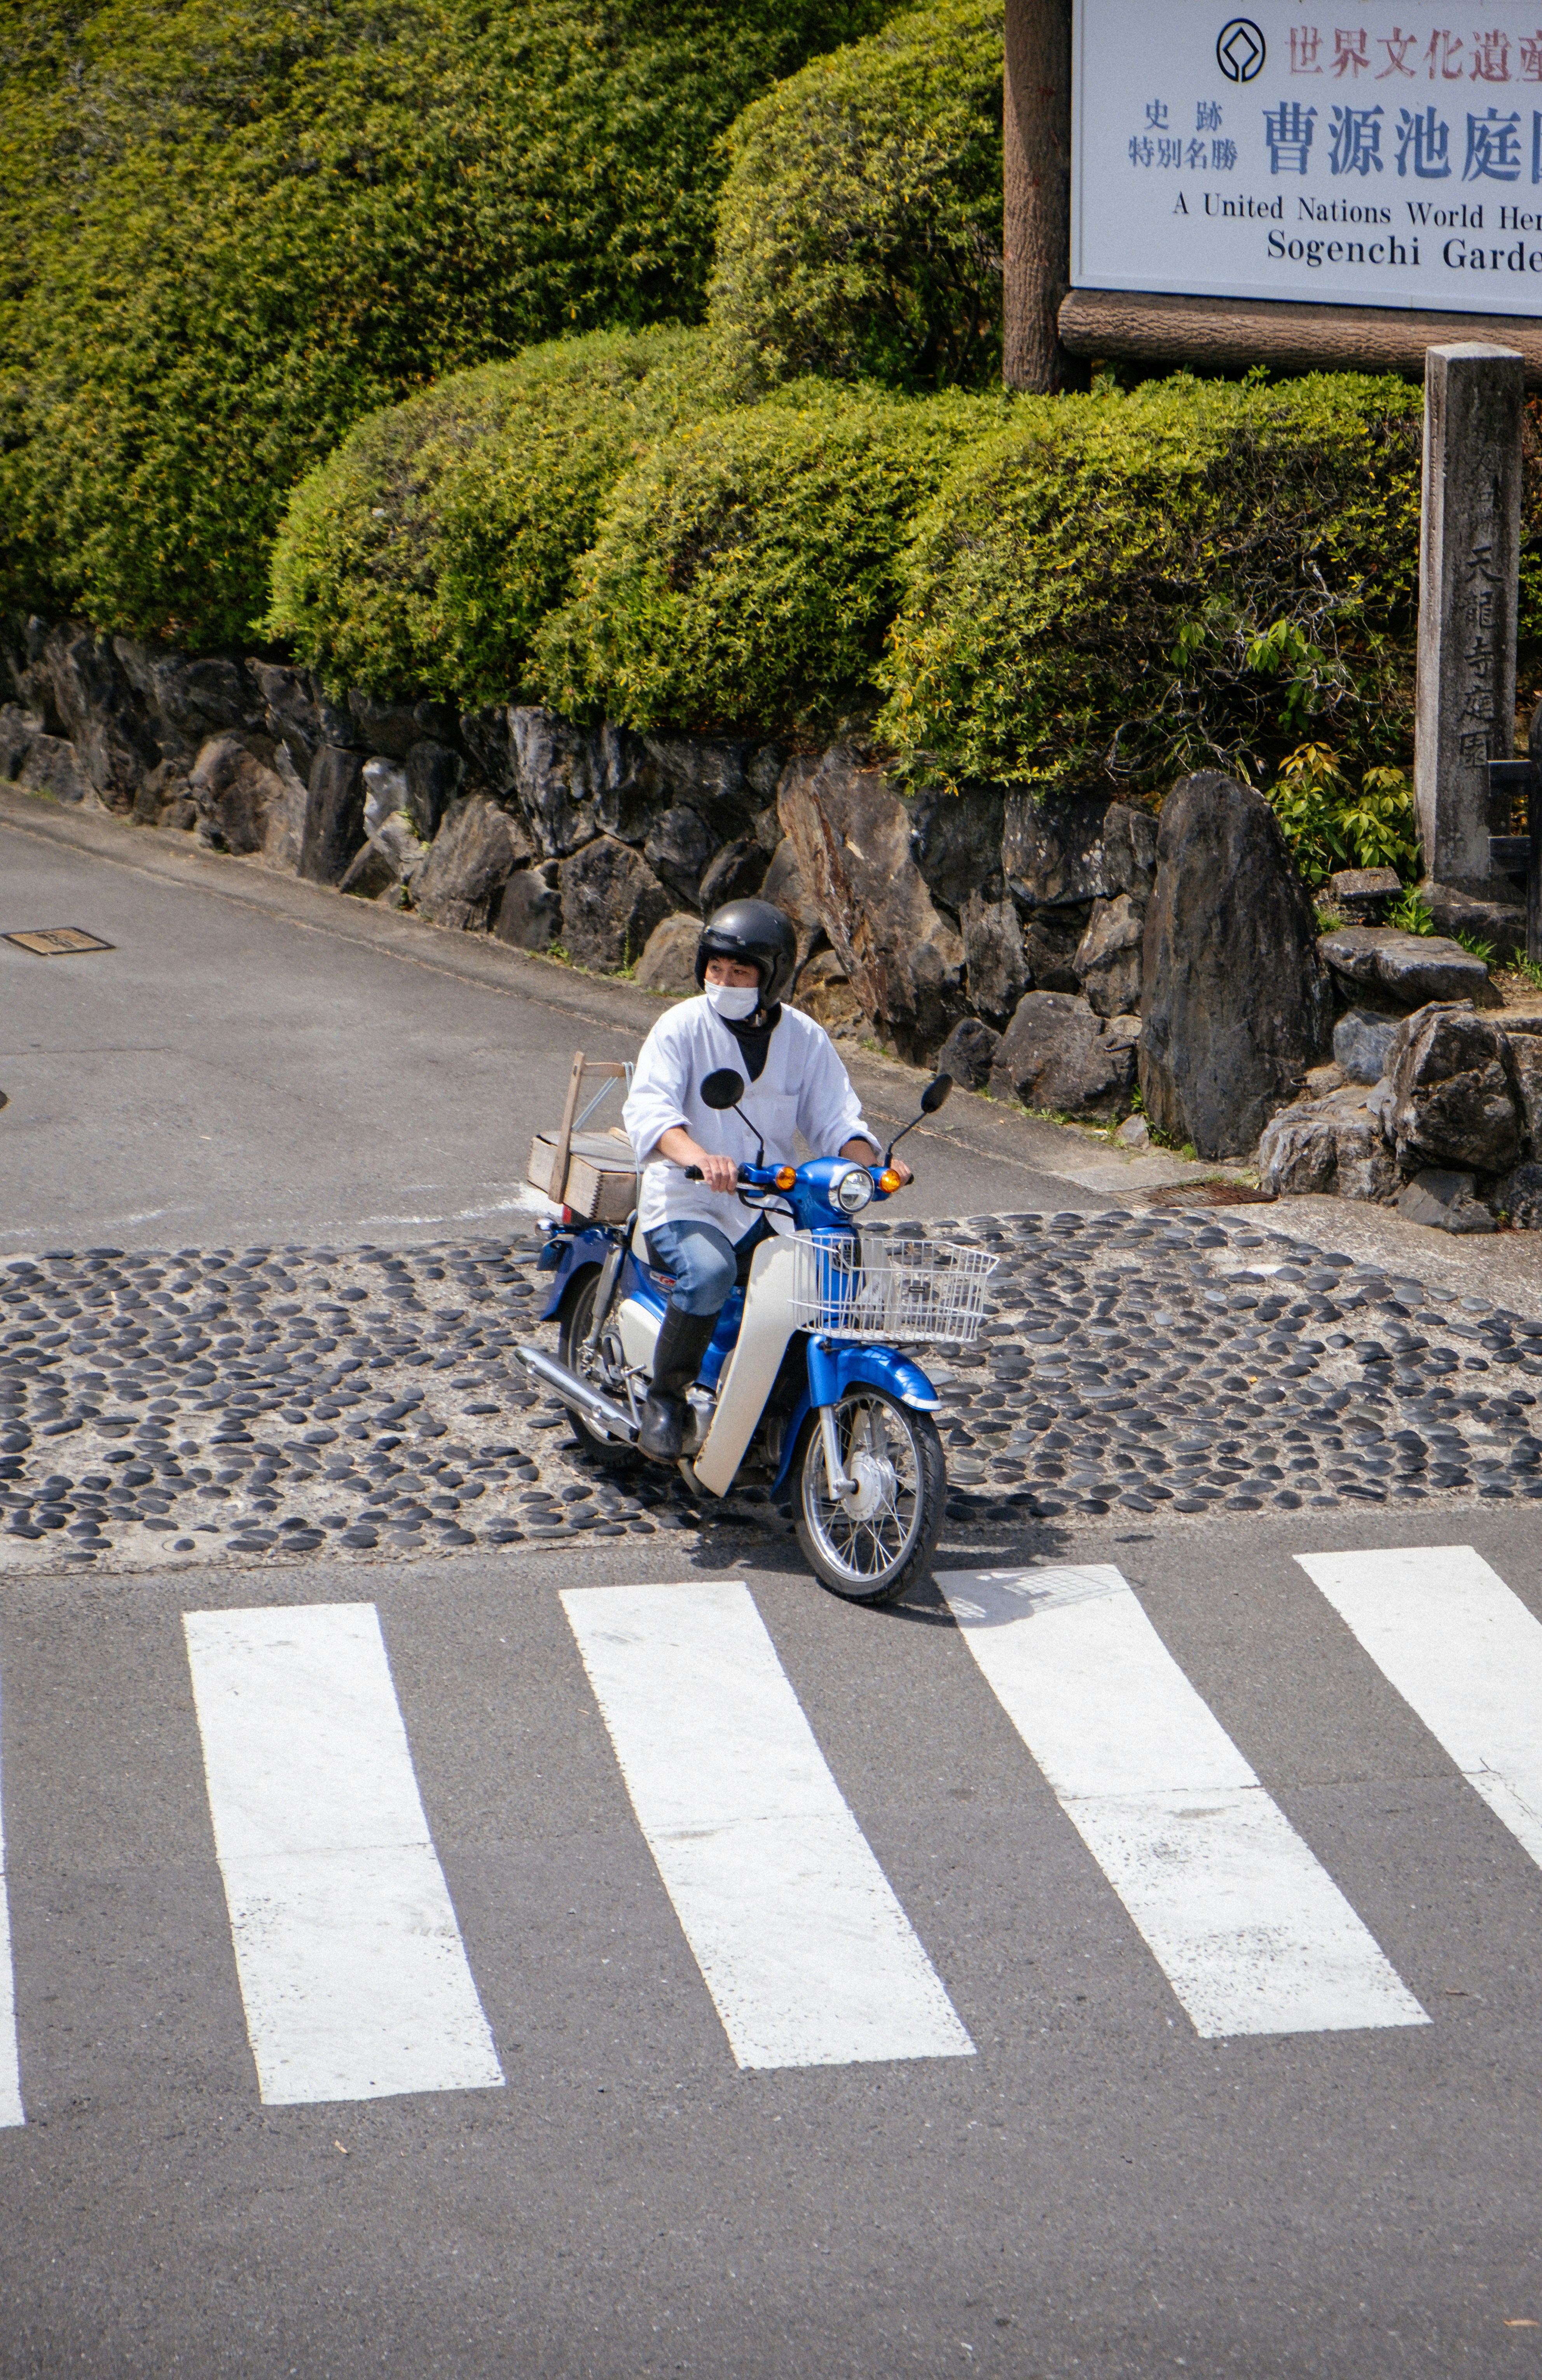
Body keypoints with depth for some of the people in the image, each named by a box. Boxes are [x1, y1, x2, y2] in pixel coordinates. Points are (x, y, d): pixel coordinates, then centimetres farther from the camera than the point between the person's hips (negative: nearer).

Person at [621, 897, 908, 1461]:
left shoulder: (805, 1039, 7)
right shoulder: (682, 1026, -5)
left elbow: (835, 1118, 5)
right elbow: (648, 1108, -20)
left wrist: (871, 1165, -17)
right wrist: (700, 1158, -39)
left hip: (773, 1205, 4)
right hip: (687, 1203, -4)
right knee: (709, 1272, -35)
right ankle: (665, 1397, -14)